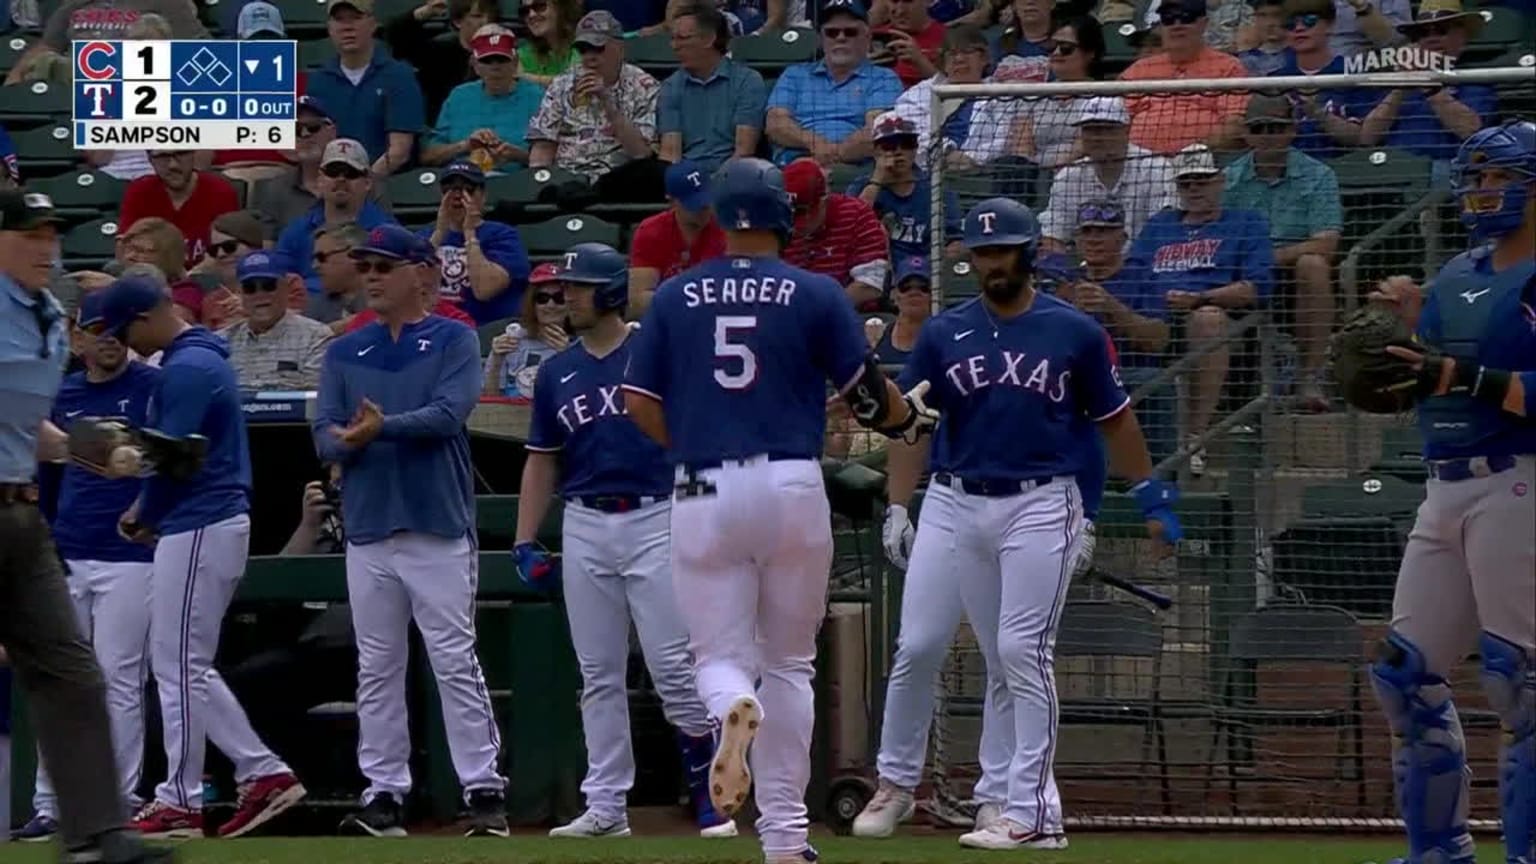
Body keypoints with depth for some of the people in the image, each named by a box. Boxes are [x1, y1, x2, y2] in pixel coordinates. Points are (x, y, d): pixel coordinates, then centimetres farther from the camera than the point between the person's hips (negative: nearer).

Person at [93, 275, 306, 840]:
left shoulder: (185, 369, -16)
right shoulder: (204, 357, 17)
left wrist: (143, 517, -2)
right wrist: (148, 511, 10)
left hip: (197, 529, -10)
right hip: (216, 523, 10)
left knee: (179, 666, -4)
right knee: (184, 667, 13)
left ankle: (180, 803, 0)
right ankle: (263, 773, 11)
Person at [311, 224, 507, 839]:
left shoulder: (454, 341, 3)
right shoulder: (344, 353, 14)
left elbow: (449, 412, -13)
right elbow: (325, 437, 5)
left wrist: (383, 428, -23)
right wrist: (347, 439, -18)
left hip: (439, 527, -4)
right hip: (368, 529, 4)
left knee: (455, 662, -7)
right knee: (376, 669, 6)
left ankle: (484, 791, -5)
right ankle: (383, 796, 10)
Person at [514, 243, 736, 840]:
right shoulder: (557, 374, 12)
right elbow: (542, 461, 15)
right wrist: (524, 542, 8)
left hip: (655, 520, -5)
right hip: (585, 529, 5)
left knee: (674, 667, -8)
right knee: (599, 674, 6)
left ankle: (712, 799, -1)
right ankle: (605, 807, 10)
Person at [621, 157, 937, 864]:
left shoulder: (674, 297, 5)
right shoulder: (816, 295, -1)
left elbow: (639, 403, 5)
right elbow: (866, 397, 2)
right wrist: (910, 416, 24)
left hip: (703, 494, 1)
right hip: (792, 487, -1)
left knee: (720, 655, 7)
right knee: (789, 662, 12)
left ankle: (736, 709, -31)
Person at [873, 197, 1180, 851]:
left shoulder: (1074, 332, 3)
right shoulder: (944, 334, 8)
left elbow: (1115, 421, 10)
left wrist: (1151, 496, 8)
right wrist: (897, 507, 0)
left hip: (1041, 506, -3)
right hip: (957, 503, 3)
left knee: (1023, 652, -10)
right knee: (1002, 662, 5)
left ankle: (1027, 813, -9)